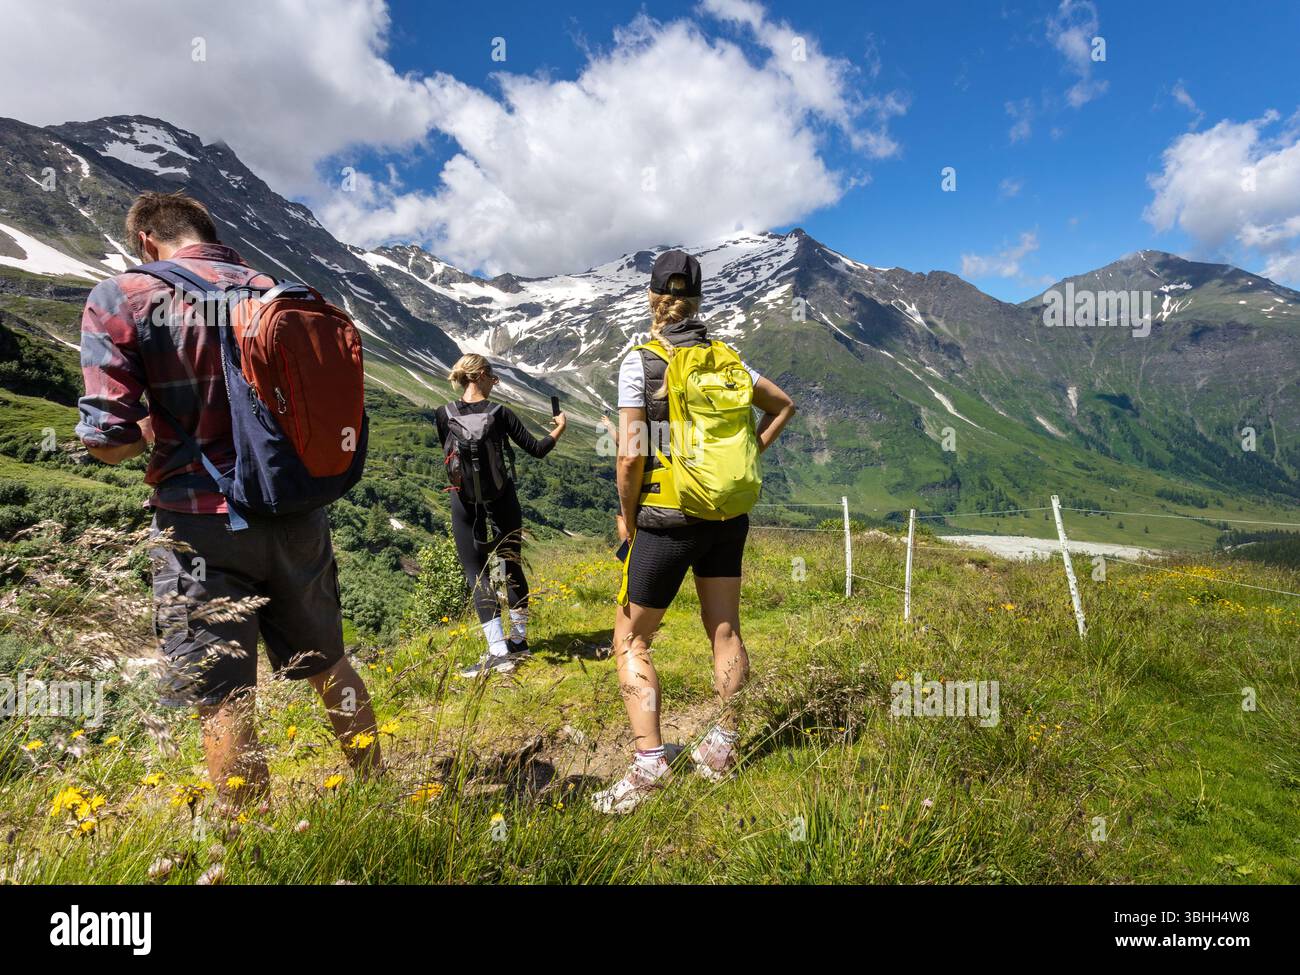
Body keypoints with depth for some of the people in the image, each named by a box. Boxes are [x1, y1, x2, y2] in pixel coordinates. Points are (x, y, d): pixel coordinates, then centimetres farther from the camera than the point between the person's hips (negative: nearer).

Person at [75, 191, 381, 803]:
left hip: (204, 523, -4)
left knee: (223, 702, 6)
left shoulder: (120, 298, -4)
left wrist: (154, 427, 11)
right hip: (297, 516, 5)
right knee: (329, 667, 21)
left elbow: (106, 438, -10)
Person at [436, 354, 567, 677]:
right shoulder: (500, 413, -10)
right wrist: (560, 428, 13)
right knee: (512, 567, 14)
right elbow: (536, 450, -5)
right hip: (502, 500, 0)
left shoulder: (443, 414, -6)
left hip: (465, 504, 0)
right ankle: (518, 641, 24)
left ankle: (498, 652, -6)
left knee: (477, 574, 4)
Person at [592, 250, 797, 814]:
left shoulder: (640, 362, -11)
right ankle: (723, 751, 27)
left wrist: (627, 521, -3)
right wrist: (746, 458, 14)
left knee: (630, 640, 7)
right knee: (725, 632, 15)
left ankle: (649, 765, 2)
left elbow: (631, 455, -16)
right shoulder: (727, 358, 5)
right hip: (729, 515, 6)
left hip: (668, 519, -5)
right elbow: (783, 405, 17)